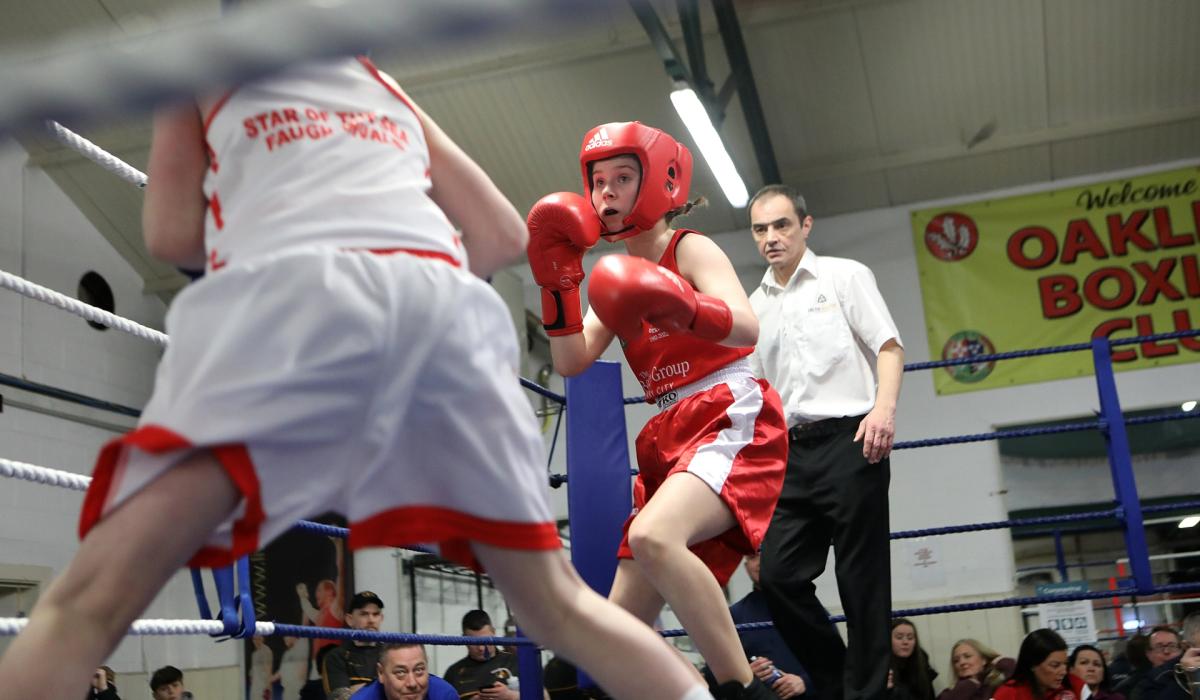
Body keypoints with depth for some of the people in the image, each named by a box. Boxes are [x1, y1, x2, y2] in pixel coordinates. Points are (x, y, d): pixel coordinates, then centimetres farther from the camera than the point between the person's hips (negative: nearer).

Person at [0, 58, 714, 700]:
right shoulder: (389, 92, 37)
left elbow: (172, 236, 19)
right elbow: (506, 235, 31)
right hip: (445, 297, 4)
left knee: (96, 596, -9)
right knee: (560, 603, 12)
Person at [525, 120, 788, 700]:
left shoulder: (691, 250, -2)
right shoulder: (621, 275, 17)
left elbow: (748, 328, -20)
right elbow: (572, 362, 6)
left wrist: (687, 309, -39)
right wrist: (558, 279, -4)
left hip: (731, 421, -8)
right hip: (670, 439, 8)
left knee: (652, 537, -36)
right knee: (623, 626, 3)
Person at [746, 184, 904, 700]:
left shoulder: (845, 276, 6)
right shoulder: (754, 307, 19)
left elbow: (889, 348, -2)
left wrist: (884, 407, -19)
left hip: (849, 442, -5)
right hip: (790, 454, 5)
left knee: (861, 580, -3)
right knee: (780, 576, -2)